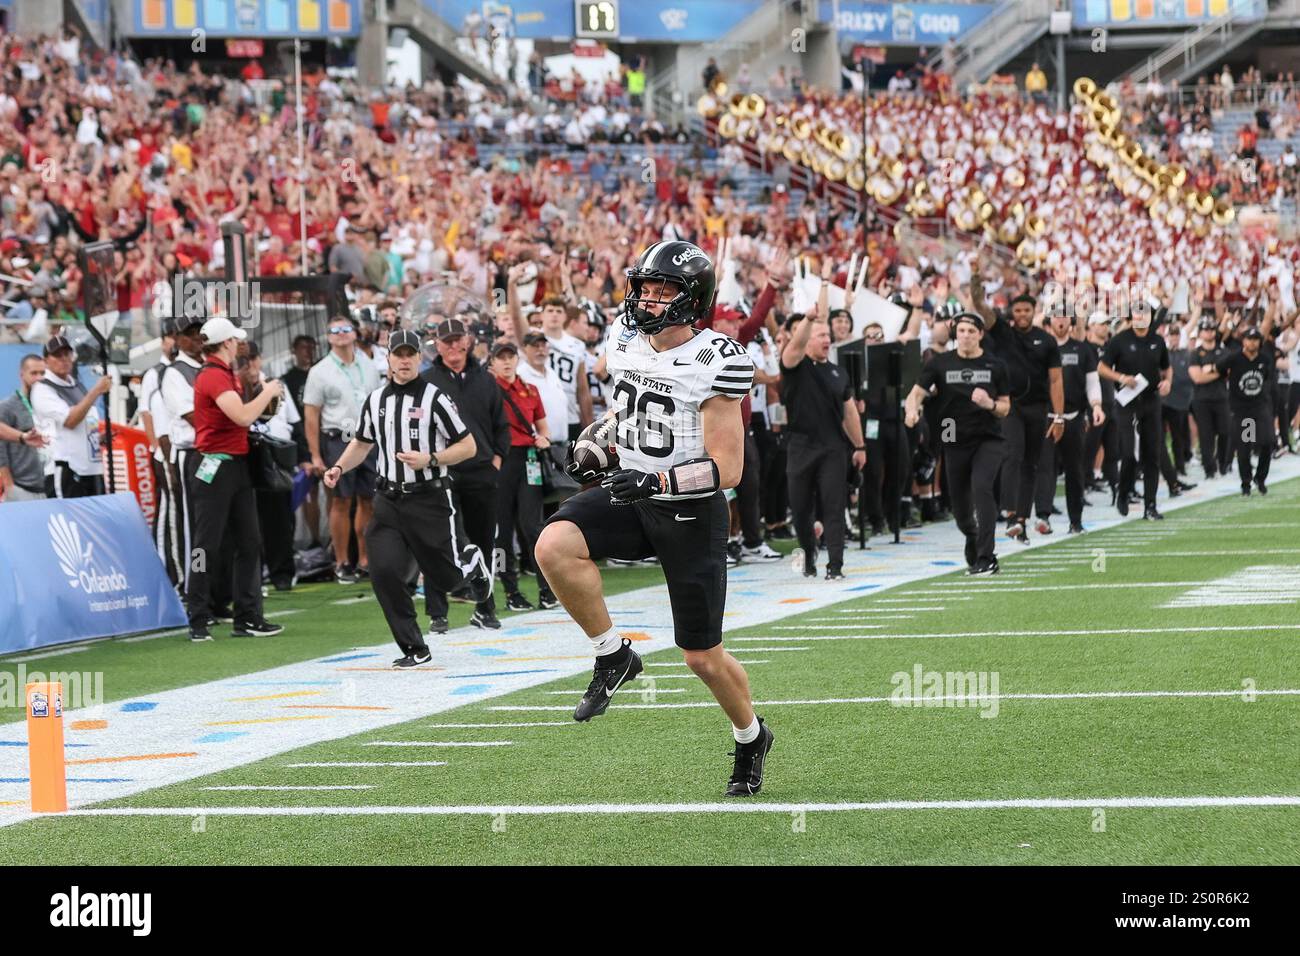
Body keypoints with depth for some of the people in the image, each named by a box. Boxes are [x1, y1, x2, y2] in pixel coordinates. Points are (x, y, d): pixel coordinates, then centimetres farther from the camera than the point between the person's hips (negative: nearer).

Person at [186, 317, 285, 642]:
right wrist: (268, 392, -11)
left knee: (248, 543, 9)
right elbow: (242, 416, -25)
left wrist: (267, 396, 10)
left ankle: (248, 618, 14)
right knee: (207, 546, -5)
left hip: (237, 465, 10)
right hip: (214, 466, -10)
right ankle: (198, 622, -1)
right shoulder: (213, 376, -15)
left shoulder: (227, 375, 15)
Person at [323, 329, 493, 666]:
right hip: (389, 500, 4)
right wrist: (338, 468, 6)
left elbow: (468, 446, -6)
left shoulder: (435, 398, -8)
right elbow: (362, 443, 23)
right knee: (384, 572, -13)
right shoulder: (375, 400, 8)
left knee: (445, 576, 4)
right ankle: (415, 649, -3)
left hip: (429, 499, -4)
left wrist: (430, 459, -19)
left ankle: (471, 560, 43)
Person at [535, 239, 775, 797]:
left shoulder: (716, 363, -18)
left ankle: (751, 738, 35)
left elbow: (726, 469, -20)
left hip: (691, 514, -5)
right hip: (630, 497, 5)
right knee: (554, 546, -27)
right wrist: (594, 440, 9)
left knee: (702, 656, 4)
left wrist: (658, 481, -30)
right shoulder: (626, 339, 2)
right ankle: (613, 657, -6)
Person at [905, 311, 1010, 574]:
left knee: (981, 487, -26)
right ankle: (973, 549, 39)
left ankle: (986, 559, -26)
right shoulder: (940, 363, 2)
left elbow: (1005, 408, 6)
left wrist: (990, 404, -17)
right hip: (955, 442, 2)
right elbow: (917, 393, -4)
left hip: (988, 440, -2)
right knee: (959, 506, 9)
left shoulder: (995, 365, 2)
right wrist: (912, 410, -27)